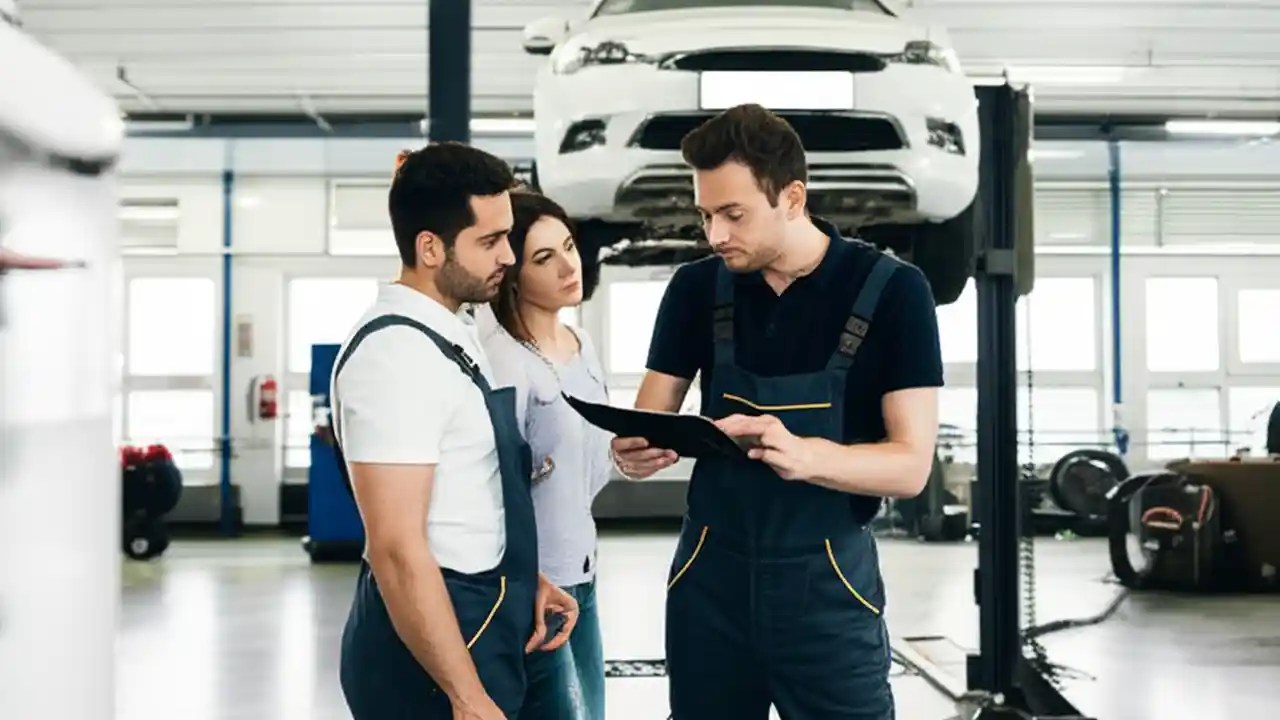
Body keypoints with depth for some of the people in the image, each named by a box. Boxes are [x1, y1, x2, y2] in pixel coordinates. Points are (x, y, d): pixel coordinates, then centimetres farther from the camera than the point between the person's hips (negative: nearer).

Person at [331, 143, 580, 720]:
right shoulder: (399, 353, -21)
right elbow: (397, 549, -25)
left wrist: (522, 579, 12)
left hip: (473, 622, 9)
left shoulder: (453, 334, 10)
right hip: (432, 643, -9)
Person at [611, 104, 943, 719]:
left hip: (828, 582, -3)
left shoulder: (891, 290, -9)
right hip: (710, 577, 3)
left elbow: (910, 465, -12)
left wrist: (804, 454, -31)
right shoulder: (696, 289, 2)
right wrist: (634, 451, -19)